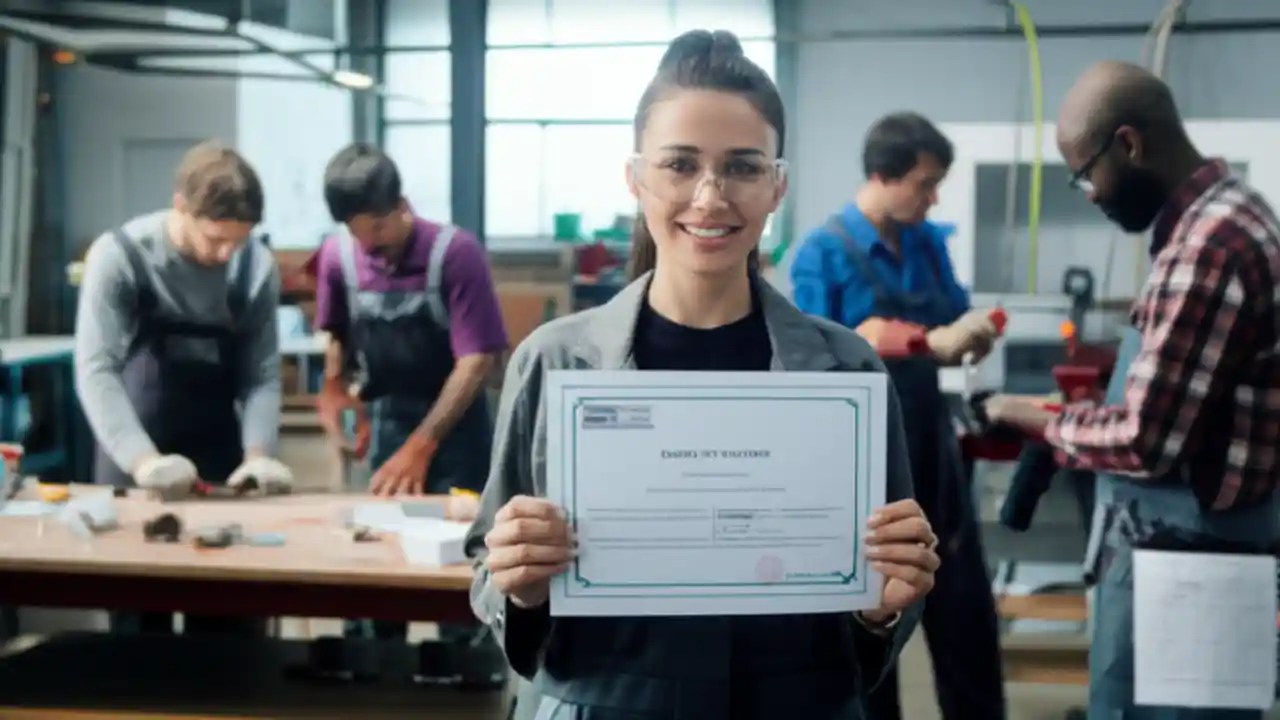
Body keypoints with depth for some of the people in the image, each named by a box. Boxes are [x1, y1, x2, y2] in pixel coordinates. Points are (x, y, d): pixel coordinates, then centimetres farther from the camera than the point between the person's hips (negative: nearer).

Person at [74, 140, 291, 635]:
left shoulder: (258, 267, -6)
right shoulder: (119, 256, -14)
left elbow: (262, 375, -5)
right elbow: (95, 371, -22)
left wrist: (258, 453, -22)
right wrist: (143, 459, -35)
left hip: (219, 460, 2)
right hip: (133, 461, -2)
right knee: (140, 611, 5)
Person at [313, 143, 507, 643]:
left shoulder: (456, 252, -19)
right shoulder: (338, 256, -5)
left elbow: (477, 359, -20)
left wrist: (420, 446, -23)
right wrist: (335, 386, -3)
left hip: (454, 426, -4)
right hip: (384, 420, 4)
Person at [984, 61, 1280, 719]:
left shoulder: (1207, 245, -23)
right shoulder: (1224, 213, 11)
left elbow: (1147, 440, -23)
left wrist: (1041, 420, -7)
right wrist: (1078, 418, 9)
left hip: (1178, 555, -10)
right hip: (1196, 542, 10)